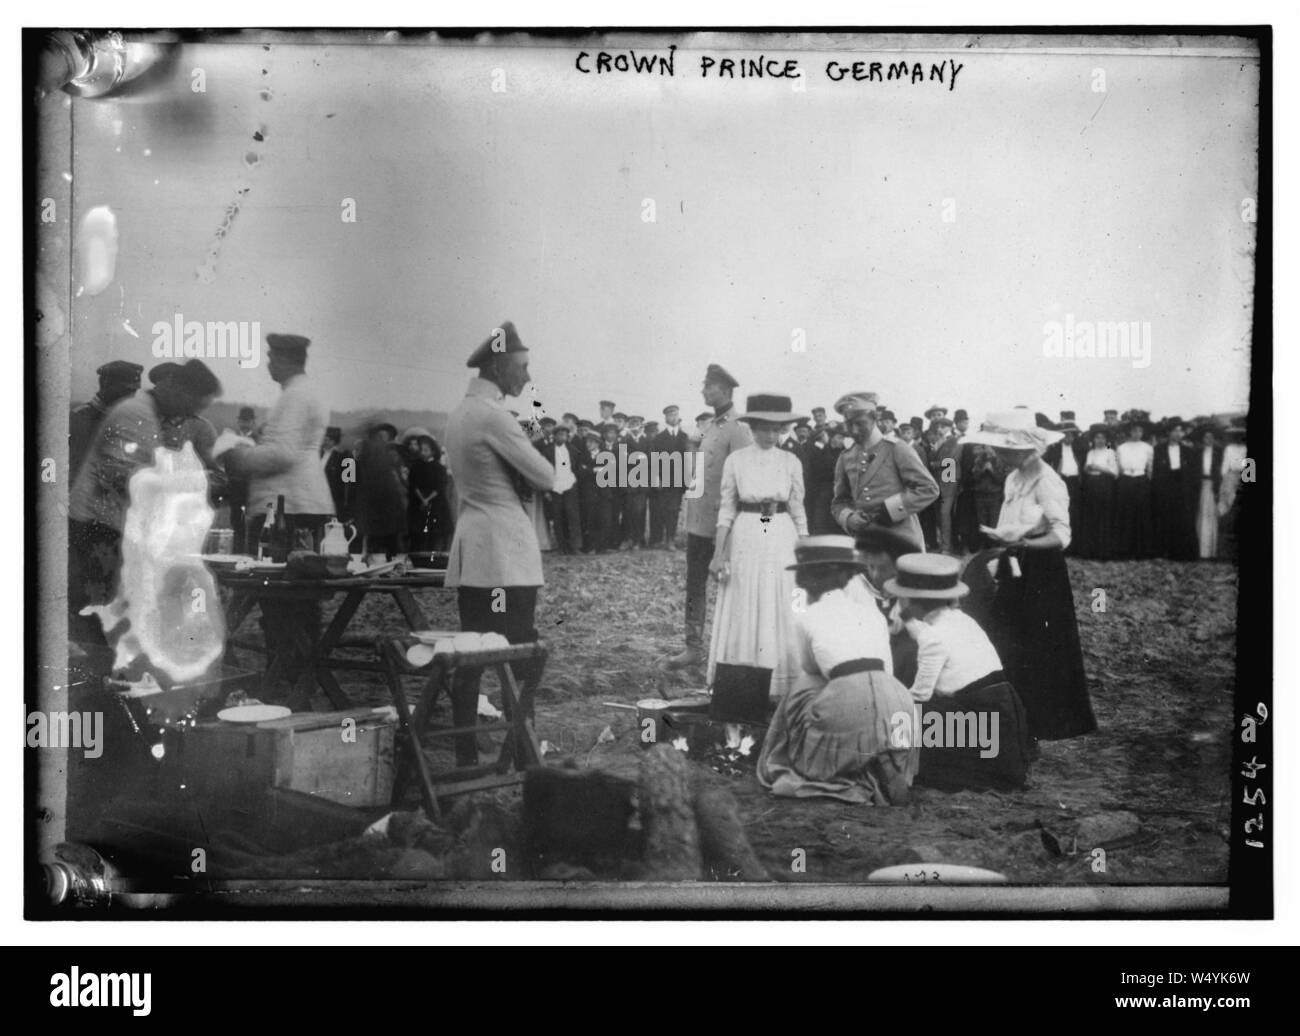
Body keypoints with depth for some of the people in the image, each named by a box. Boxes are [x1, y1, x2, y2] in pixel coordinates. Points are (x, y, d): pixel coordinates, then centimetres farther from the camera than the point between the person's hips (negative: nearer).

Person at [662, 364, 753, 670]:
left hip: (721, 522, -8)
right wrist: (690, 516, 16)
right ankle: (694, 648, 16)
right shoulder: (711, 426, 13)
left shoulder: (737, 429, -13)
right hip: (699, 520, 8)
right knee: (695, 586, 10)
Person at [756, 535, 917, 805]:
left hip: (848, 705, -4)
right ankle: (884, 771, 11)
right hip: (893, 699, 4)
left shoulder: (807, 618, 13)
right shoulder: (871, 613, 23)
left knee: (800, 694, 25)